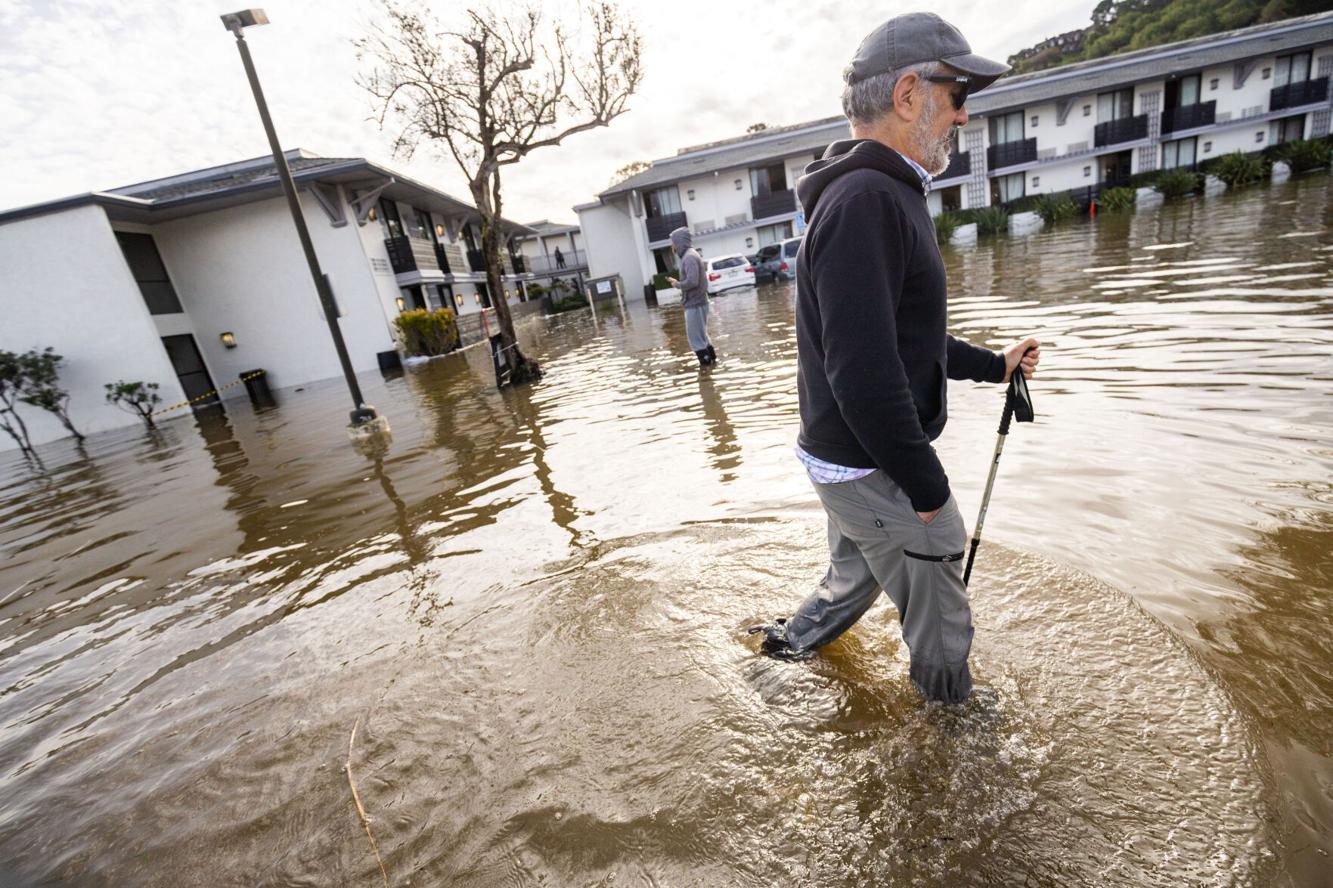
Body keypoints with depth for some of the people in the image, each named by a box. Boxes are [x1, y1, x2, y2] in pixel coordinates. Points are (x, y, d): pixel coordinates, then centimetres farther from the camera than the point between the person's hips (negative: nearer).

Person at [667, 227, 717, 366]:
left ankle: (706, 363, 4)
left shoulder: (689, 257, -16)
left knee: (695, 337, -2)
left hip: (694, 304, -10)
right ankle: (711, 359, 26)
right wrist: (678, 282, 9)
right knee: (700, 334, 18)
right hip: (697, 302, 10)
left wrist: (677, 284, -11)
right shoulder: (690, 255, 14)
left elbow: (692, 282, -26)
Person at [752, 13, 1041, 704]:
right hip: (874, 470, -10)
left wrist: (995, 365, 21)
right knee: (941, 621, 11)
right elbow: (863, 372, -29)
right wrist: (927, 486, -18)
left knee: (856, 573, 30)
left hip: (848, 459, 10)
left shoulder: (881, 197, 15)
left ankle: (790, 643, 50)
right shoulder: (866, 200, -22)